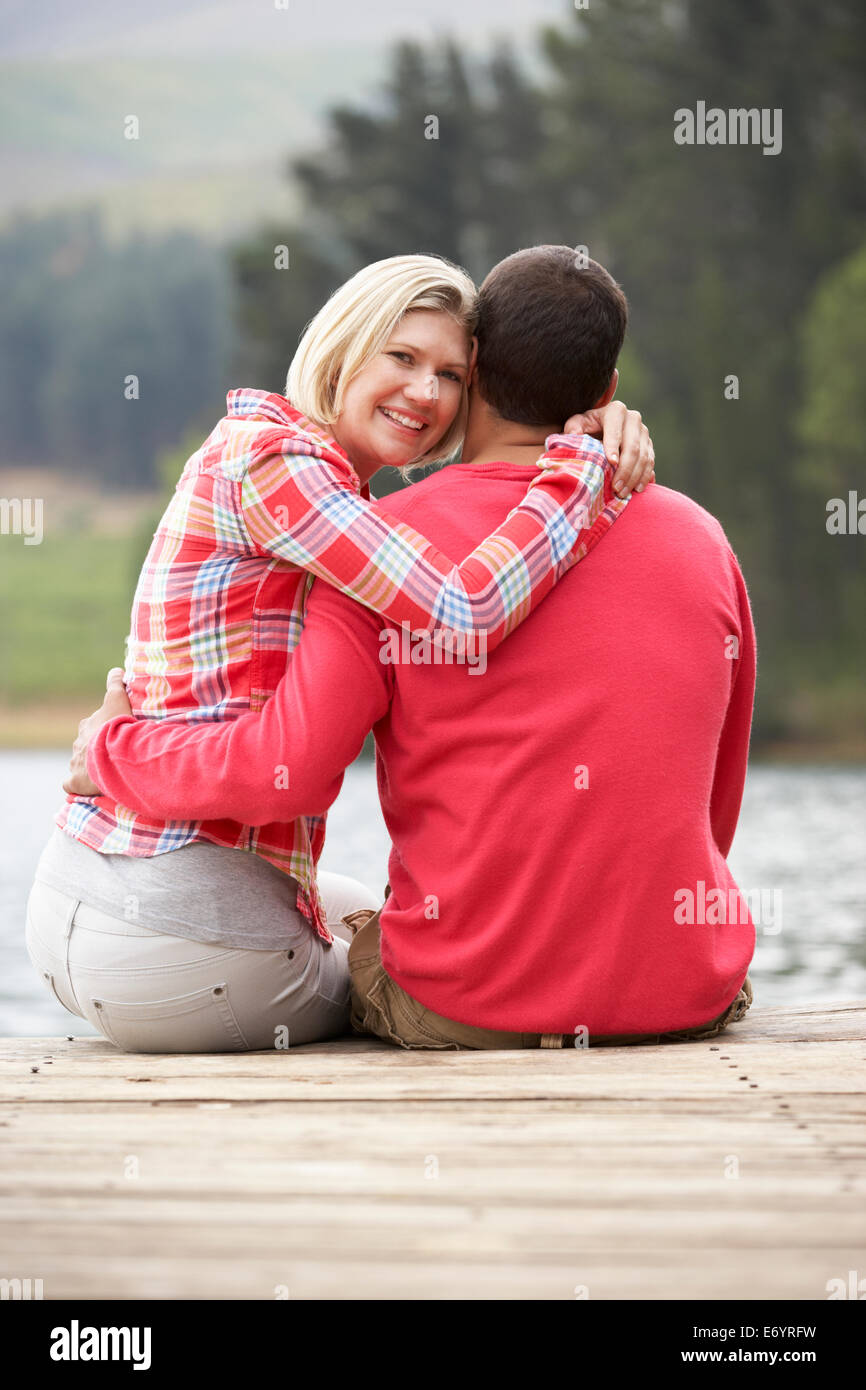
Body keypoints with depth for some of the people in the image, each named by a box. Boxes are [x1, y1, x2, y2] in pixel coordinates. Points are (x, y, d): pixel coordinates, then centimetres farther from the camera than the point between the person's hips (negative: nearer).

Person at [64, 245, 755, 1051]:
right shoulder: (700, 541, 5)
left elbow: (287, 770, -16)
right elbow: (715, 806, 14)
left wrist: (111, 750, 1)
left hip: (467, 1008, -4)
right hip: (685, 1001, 4)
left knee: (351, 938, 31)